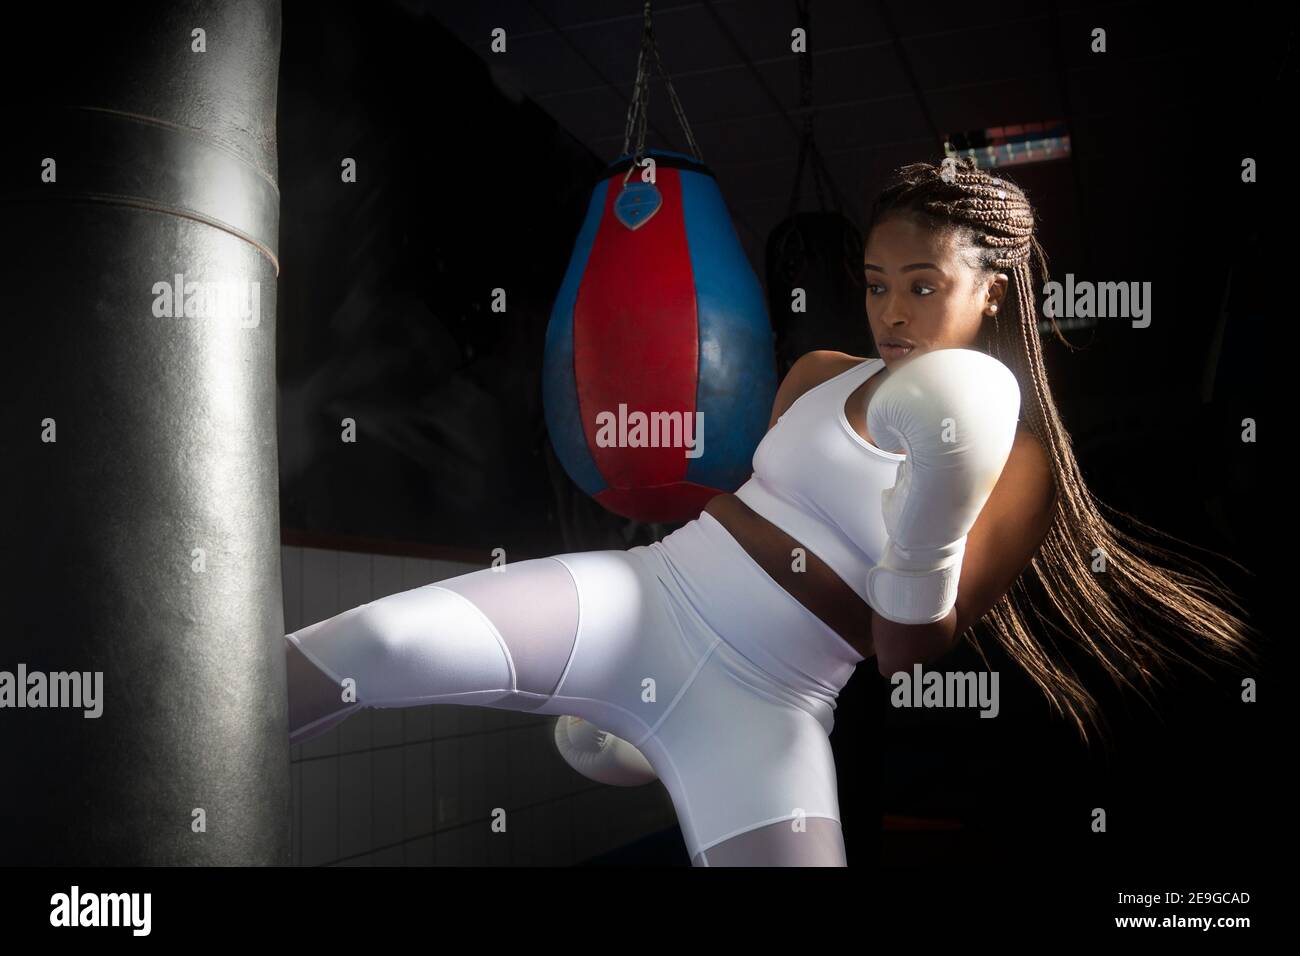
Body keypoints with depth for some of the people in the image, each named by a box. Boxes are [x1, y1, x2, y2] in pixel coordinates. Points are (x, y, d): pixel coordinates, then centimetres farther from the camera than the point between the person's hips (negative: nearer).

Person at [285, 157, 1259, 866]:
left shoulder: (1021, 468, 1)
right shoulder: (819, 375, 12)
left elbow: (911, 661, -3)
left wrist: (932, 526, -24)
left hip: (762, 708, -2)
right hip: (631, 596, 3)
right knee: (377, 643, -20)